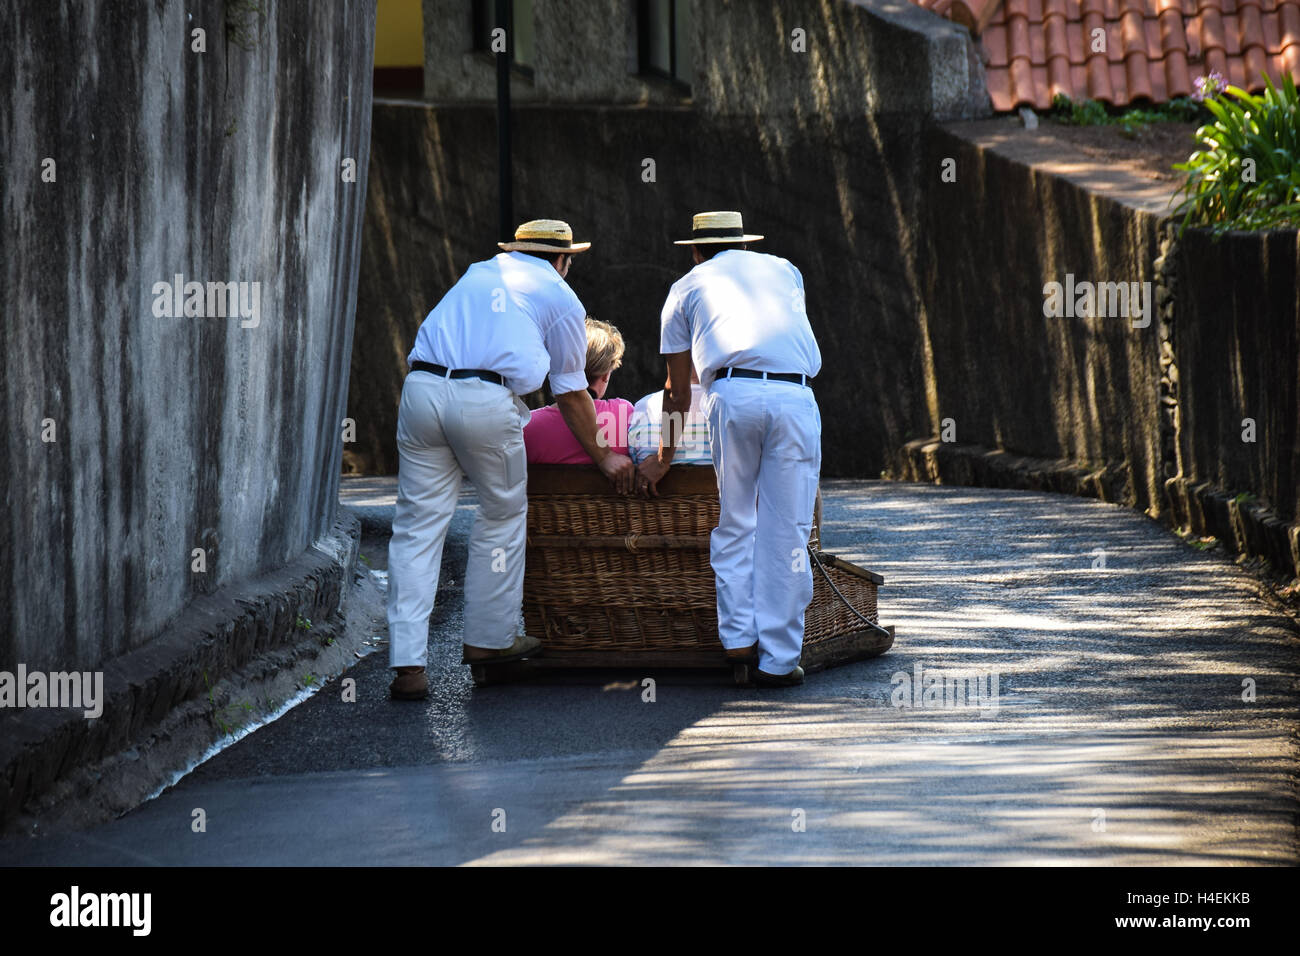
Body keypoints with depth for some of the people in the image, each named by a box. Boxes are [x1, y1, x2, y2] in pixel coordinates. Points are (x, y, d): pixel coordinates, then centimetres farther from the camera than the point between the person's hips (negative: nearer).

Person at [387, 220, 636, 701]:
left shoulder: (478, 273, 30)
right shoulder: (562, 299, 17)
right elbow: (572, 394, 20)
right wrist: (602, 457, 31)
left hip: (421, 386, 4)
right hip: (487, 401, -4)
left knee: (418, 524, 3)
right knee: (503, 515, 18)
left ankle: (408, 665, -3)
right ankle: (490, 638, 25)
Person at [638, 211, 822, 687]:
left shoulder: (686, 288, 24)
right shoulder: (783, 270, 30)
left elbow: (677, 388, 27)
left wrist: (665, 458, 37)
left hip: (732, 393, -1)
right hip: (794, 396, 1)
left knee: (733, 523, 13)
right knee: (786, 529, 2)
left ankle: (738, 636, 4)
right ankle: (778, 658, 2)